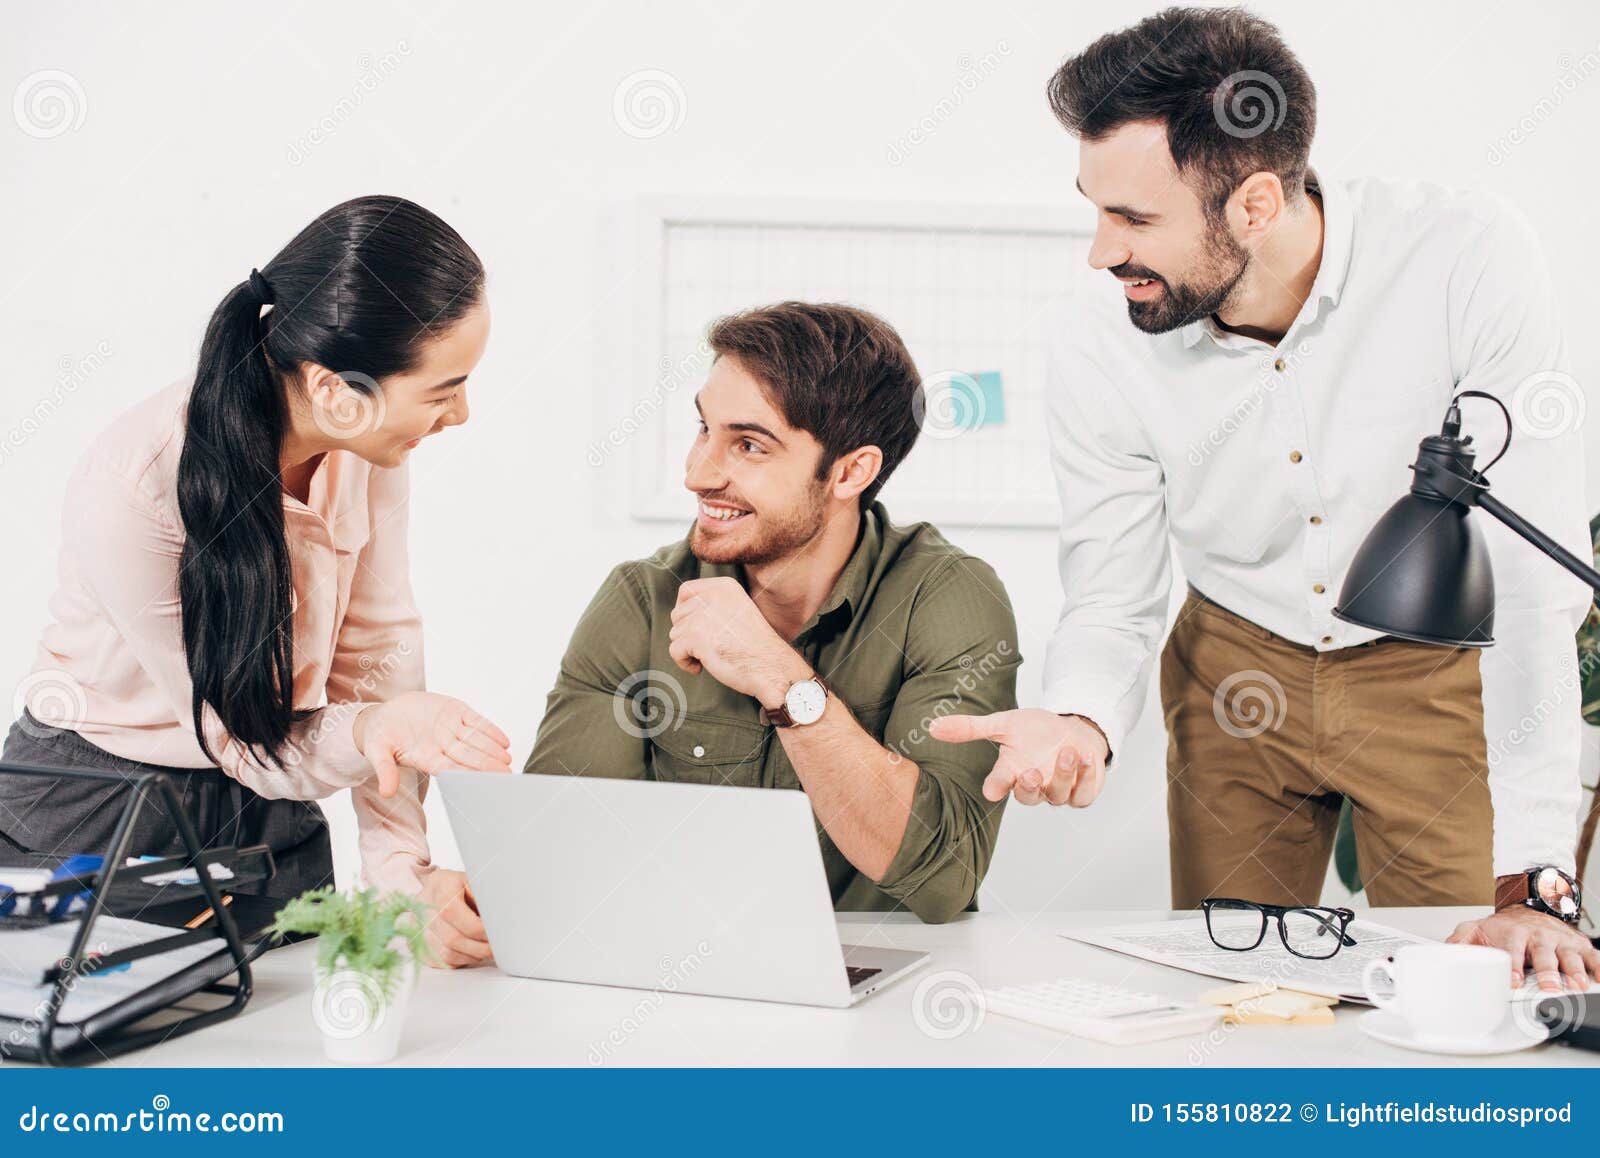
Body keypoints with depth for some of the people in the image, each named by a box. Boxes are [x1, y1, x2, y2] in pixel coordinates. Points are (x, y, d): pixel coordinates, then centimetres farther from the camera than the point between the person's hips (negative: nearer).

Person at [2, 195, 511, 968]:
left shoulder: (368, 445, -13)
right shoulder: (131, 489, -30)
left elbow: (381, 648, -11)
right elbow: (236, 736, -22)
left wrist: (403, 871, -20)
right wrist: (373, 730, -42)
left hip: (275, 816, 5)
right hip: (97, 818, -5)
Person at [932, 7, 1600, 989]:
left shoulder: (1467, 262, -27)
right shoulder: (1102, 355, -19)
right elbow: (1112, 603, -8)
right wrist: (1082, 722, -33)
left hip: (1435, 671, -2)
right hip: (1238, 670, 2)